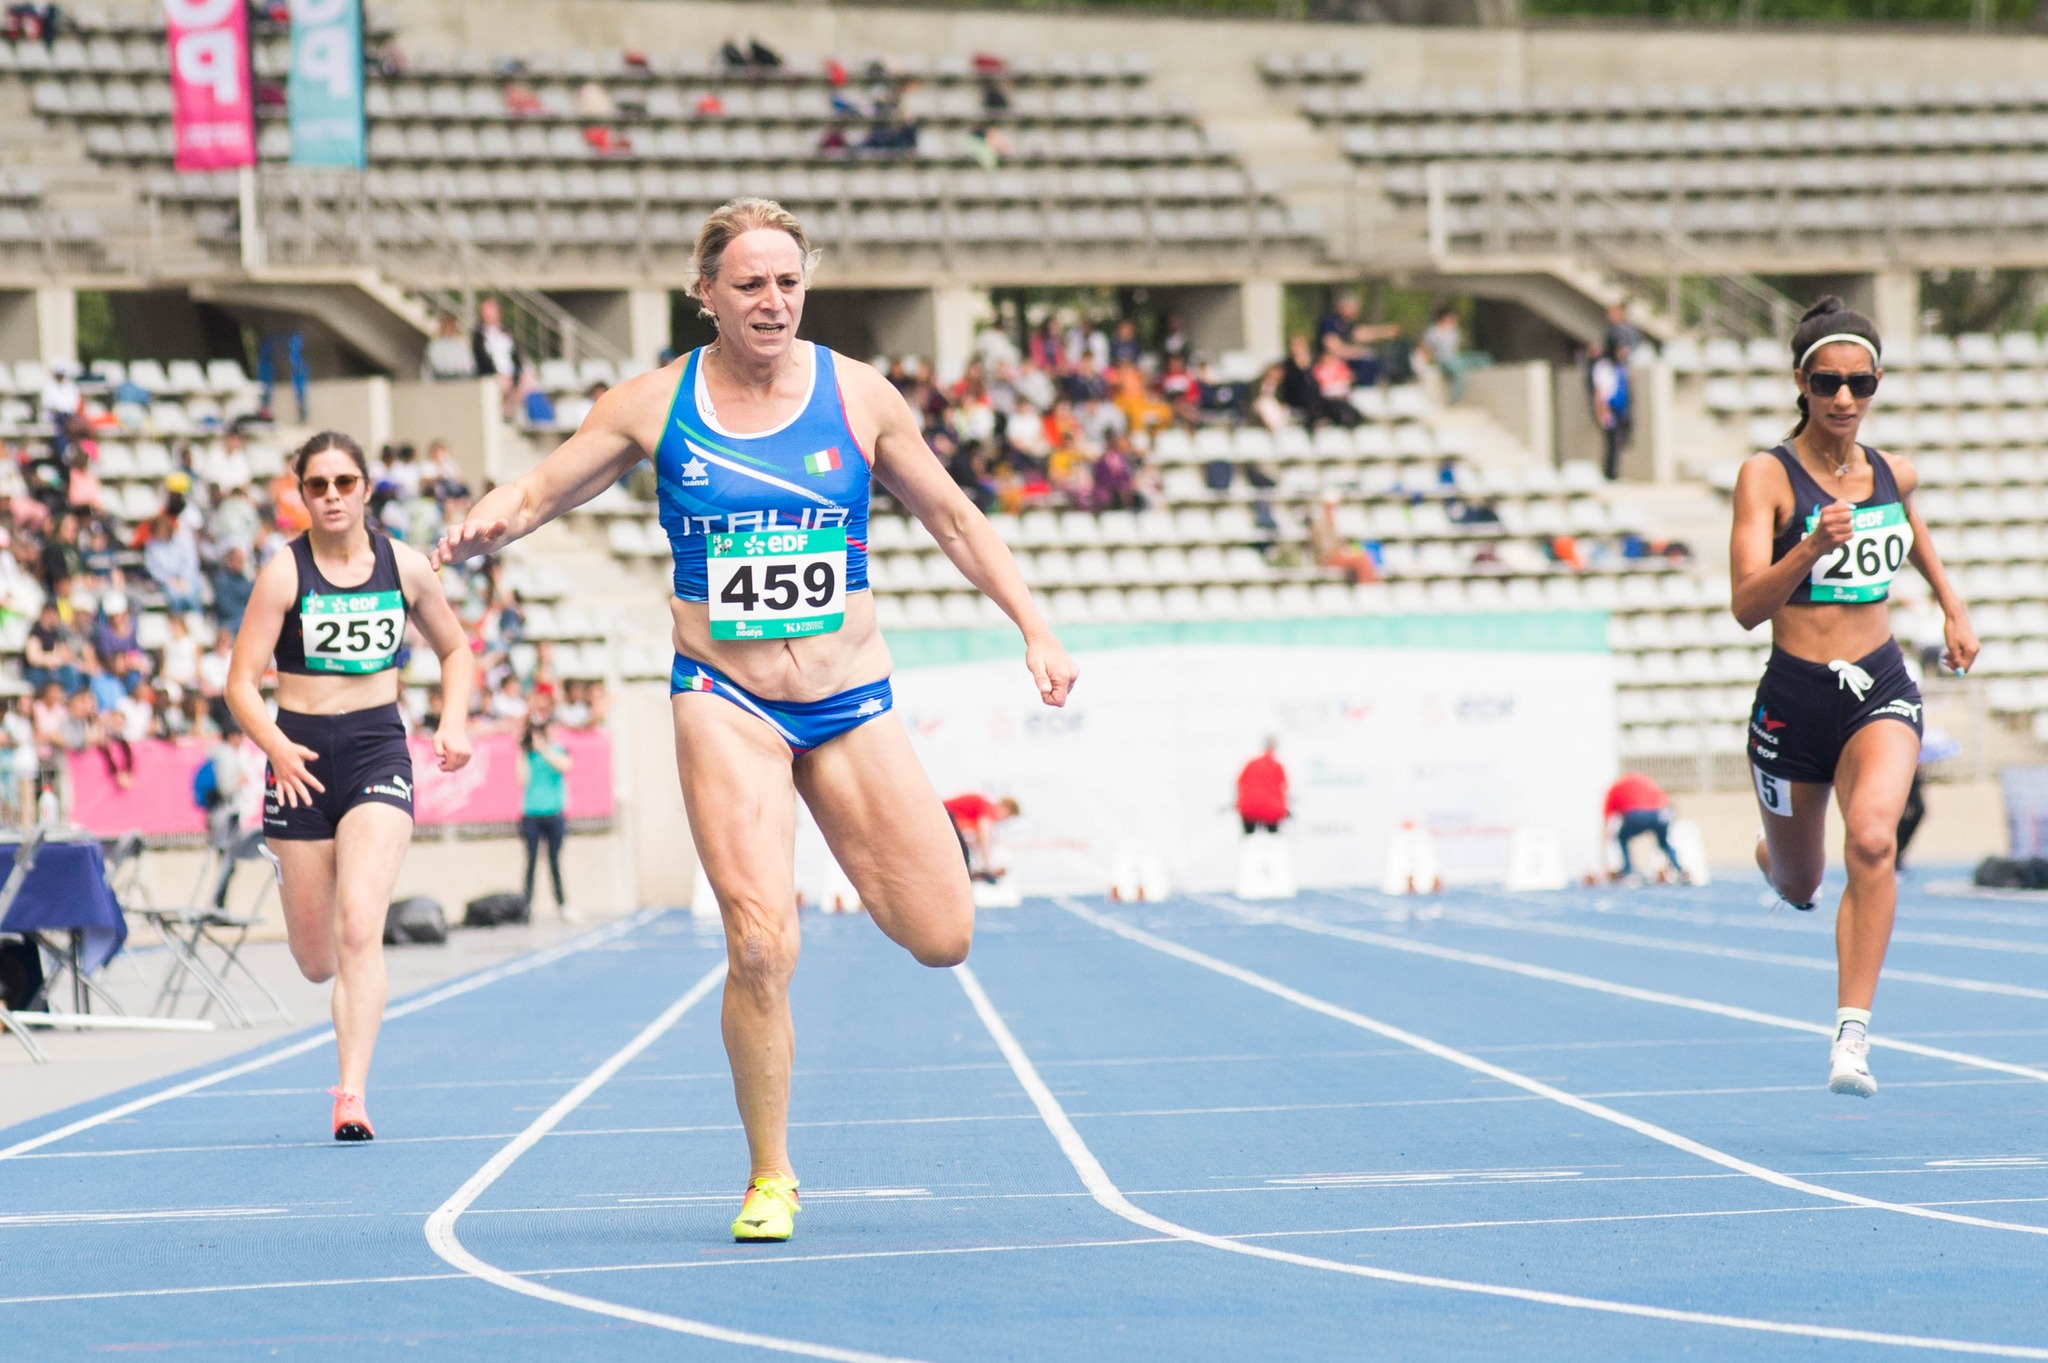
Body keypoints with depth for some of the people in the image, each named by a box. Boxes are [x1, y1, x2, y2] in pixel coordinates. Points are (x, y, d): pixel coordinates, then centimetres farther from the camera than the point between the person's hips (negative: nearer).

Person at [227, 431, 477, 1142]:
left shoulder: (405, 567, 3)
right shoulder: (284, 573, -4)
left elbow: (455, 650, 18)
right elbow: (241, 684, -7)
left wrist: (453, 721, 0)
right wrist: (278, 749, -25)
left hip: (378, 750, 0)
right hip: (302, 757, 0)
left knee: (359, 926, -19)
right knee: (316, 961, 6)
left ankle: (352, 1096, -20)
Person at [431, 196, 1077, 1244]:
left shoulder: (857, 395, 0)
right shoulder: (654, 406, -1)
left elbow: (951, 517, 10)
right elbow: (535, 491, 5)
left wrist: (1033, 629, 6)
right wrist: (480, 529, -17)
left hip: (850, 701, 2)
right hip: (724, 699, -2)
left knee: (943, 938, -1)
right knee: (761, 946, -19)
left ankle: (855, 851, 35)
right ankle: (769, 1180, -1)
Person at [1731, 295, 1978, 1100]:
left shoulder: (1891, 474, 4)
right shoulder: (1768, 476, -10)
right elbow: (1747, 606, -20)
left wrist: (1951, 604, 24)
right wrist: (1812, 548, -35)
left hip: (1880, 692, 1)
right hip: (1794, 699, -1)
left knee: (1872, 840, -28)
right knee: (1799, 886, 17)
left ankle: (1853, 1034, -28)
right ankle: (1772, 854, 58)